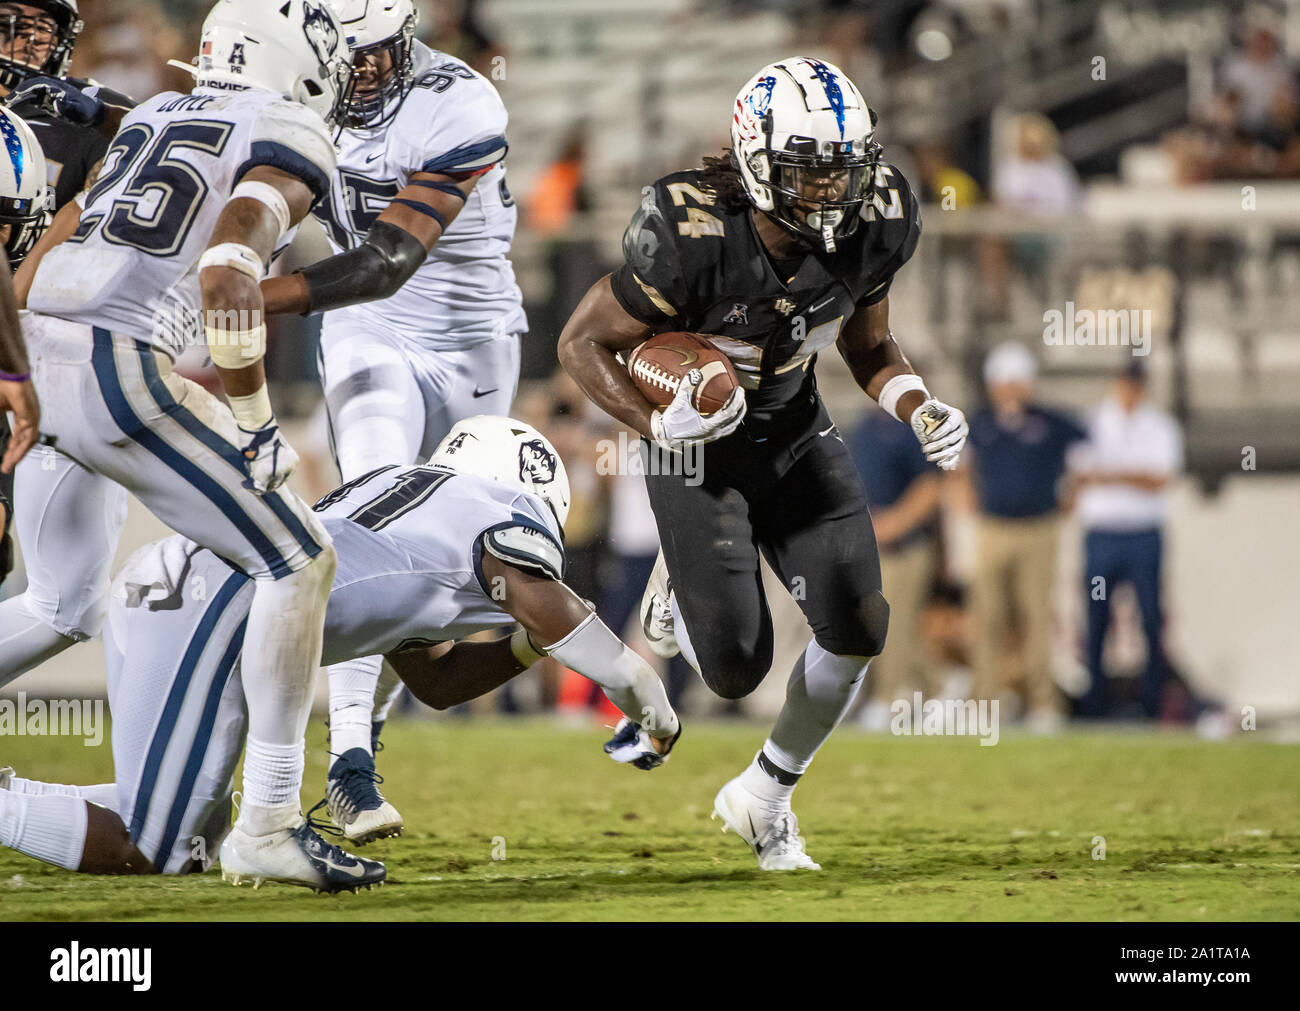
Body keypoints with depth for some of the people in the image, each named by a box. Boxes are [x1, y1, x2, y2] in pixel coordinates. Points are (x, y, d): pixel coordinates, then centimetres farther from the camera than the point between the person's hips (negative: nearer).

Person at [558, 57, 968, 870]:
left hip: (796, 429, 4)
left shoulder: (873, 224, -16)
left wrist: (920, 409, -17)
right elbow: (583, 344, -18)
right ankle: (680, 587, 30)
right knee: (737, 667, -9)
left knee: (857, 626, -12)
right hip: (699, 440, -4)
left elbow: (869, 348, 3)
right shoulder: (691, 237, -31)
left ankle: (766, 795, 14)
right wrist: (654, 421, -34)